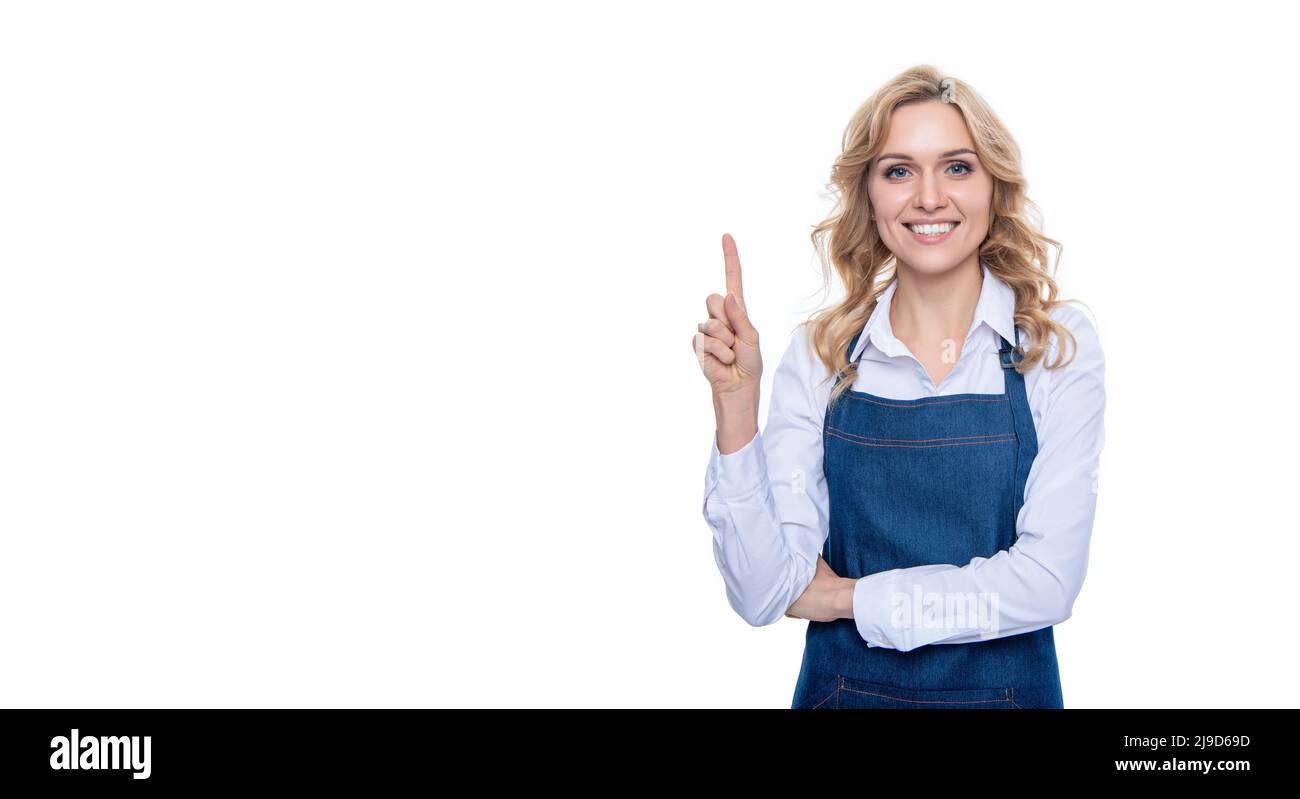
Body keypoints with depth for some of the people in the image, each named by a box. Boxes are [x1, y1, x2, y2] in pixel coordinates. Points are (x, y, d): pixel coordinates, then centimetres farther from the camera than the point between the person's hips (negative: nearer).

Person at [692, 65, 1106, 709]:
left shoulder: (1059, 345, -9)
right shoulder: (819, 354, -6)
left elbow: (1048, 581, -16)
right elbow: (764, 597, -12)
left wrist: (848, 596, -11)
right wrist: (736, 401, -21)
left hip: (1006, 687, -1)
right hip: (842, 686, 1)